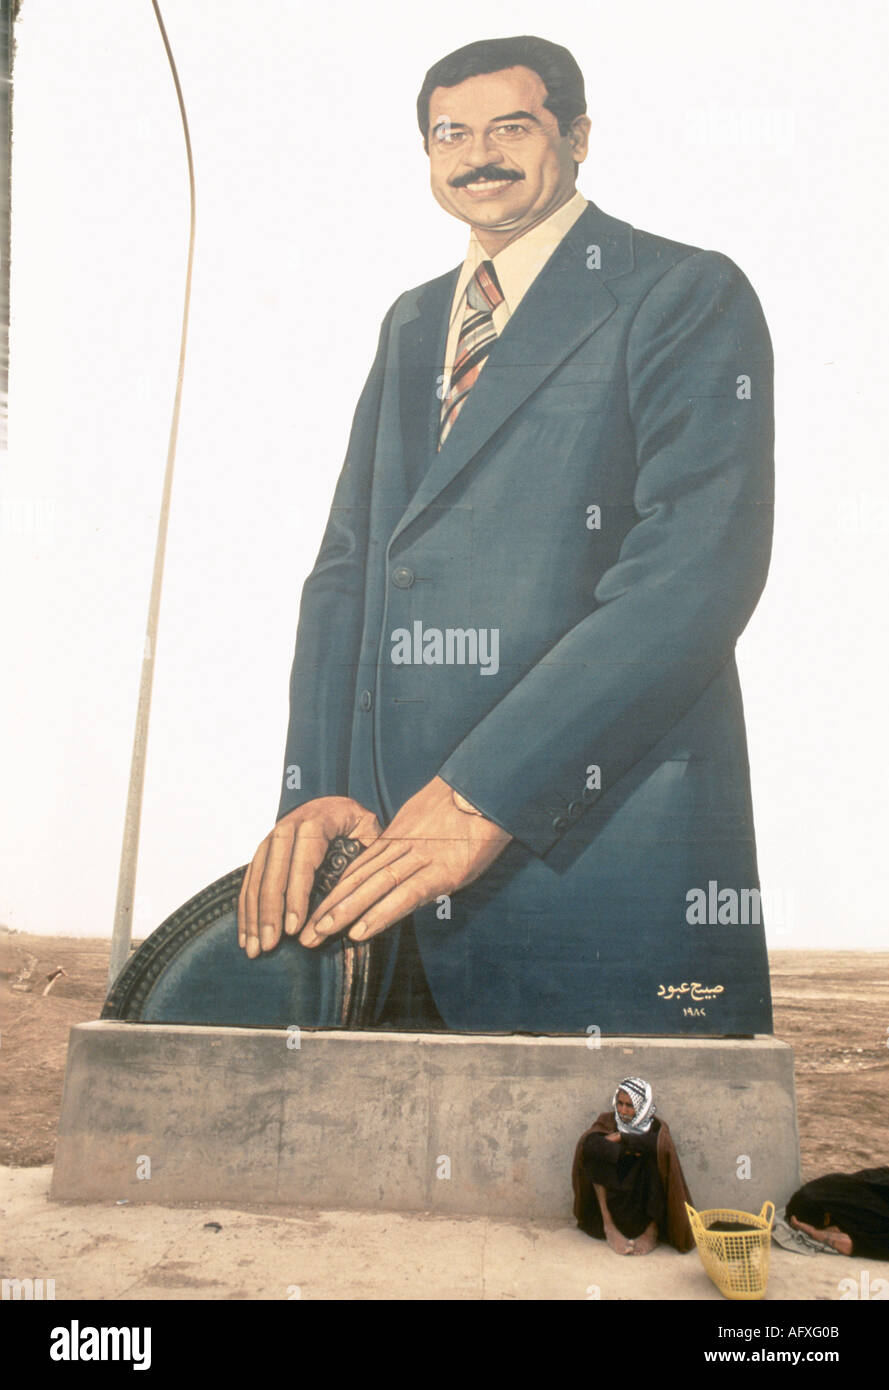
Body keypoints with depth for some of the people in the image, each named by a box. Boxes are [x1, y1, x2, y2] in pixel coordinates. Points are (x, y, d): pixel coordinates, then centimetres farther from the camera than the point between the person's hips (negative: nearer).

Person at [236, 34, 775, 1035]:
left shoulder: (685, 296, -1)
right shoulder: (410, 326, 19)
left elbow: (699, 567, -15)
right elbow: (348, 566, 12)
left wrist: (484, 792, -21)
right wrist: (317, 786, -3)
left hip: (606, 851, -5)